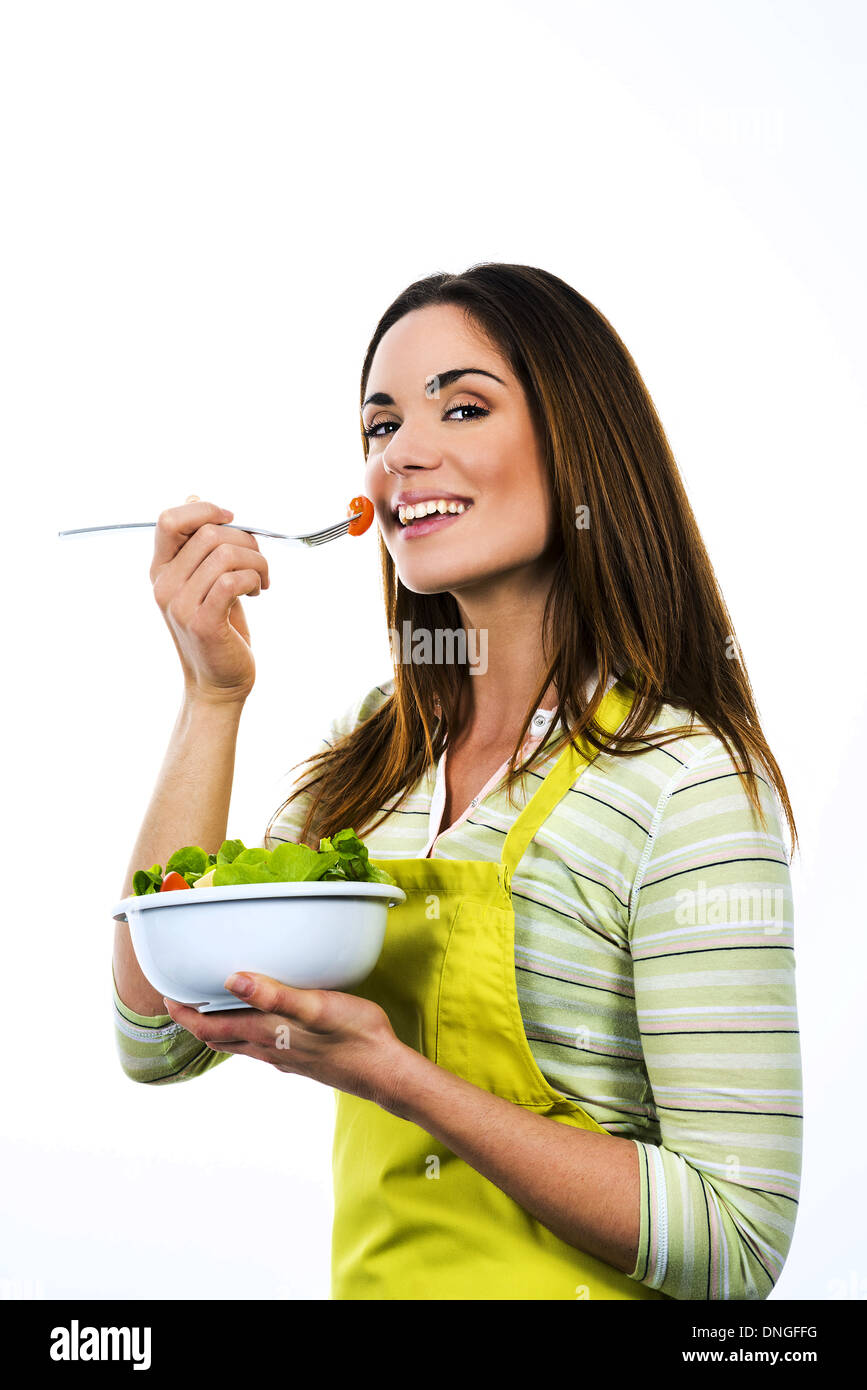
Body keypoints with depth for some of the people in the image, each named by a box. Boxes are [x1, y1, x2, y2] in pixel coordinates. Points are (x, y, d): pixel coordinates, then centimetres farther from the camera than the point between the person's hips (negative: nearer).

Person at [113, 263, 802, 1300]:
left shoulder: (689, 785, -17)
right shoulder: (374, 747, 0)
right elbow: (160, 1039, -3)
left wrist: (398, 1076, -25)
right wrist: (212, 696, -9)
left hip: (568, 1284, -4)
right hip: (368, 1273, 5)